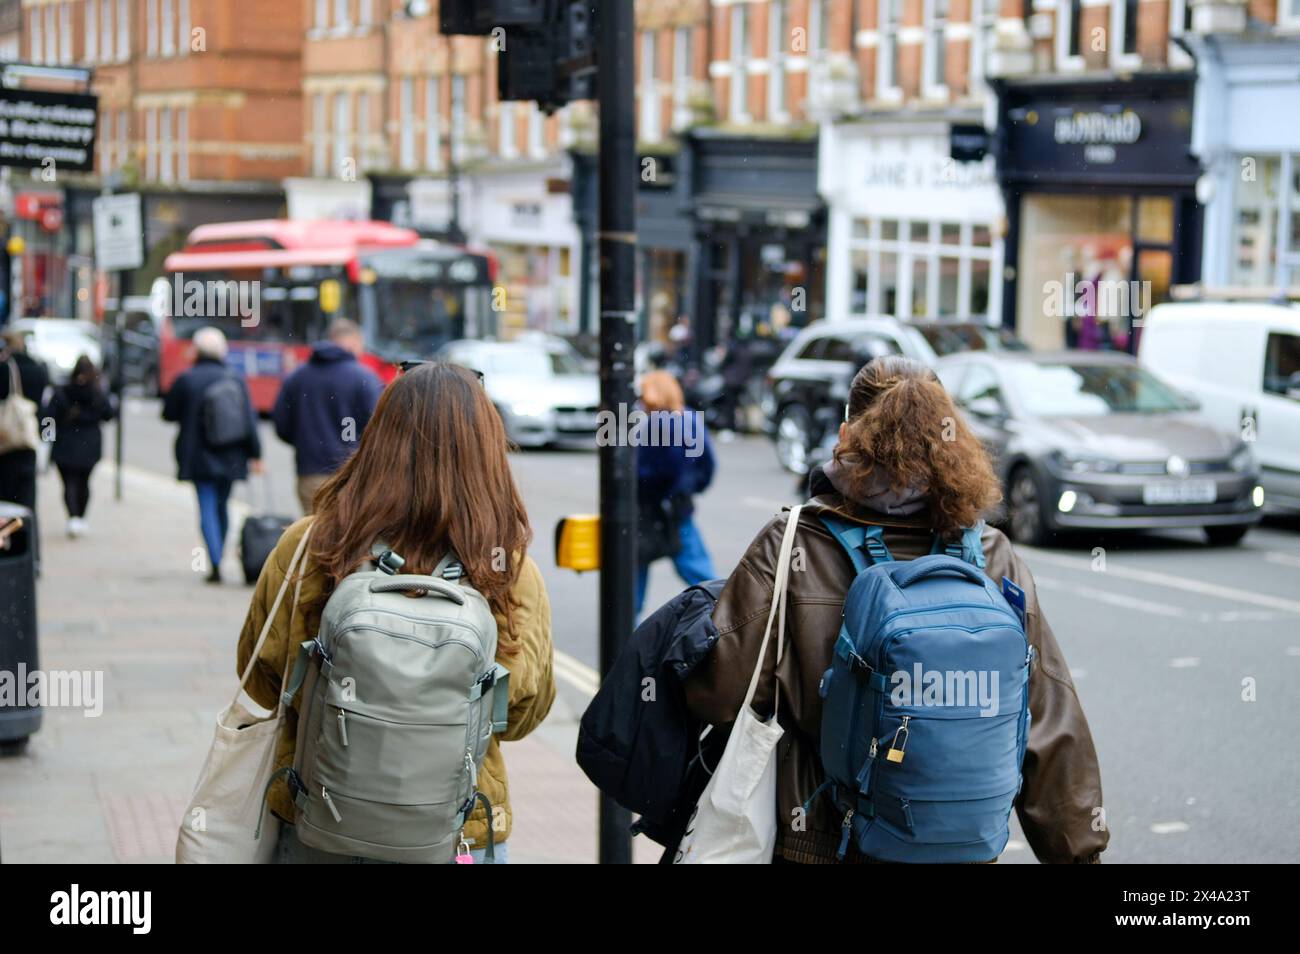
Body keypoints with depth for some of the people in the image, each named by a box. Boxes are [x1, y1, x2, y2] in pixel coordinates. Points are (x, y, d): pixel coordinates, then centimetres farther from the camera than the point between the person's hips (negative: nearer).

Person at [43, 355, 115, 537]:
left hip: (65, 447, -2)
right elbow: (109, 415, 7)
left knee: (70, 483, 0)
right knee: (83, 482, 17)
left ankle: (73, 517, -20)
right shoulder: (99, 396, -7)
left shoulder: (60, 394, -11)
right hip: (90, 448, 2)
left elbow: (48, 418, -10)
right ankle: (81, 518, 25)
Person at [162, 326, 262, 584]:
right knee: (222, 506, 16)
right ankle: (217, 560, 23)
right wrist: (255, 455, 1)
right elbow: (250, 420, -3)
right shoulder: (237, 380, 0)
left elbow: (169, 413, 2)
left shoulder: (186, 381, -8)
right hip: (231, 457, 3)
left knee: (208, 508, -4)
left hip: (200, 457, -3)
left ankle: (215, 564, -16)